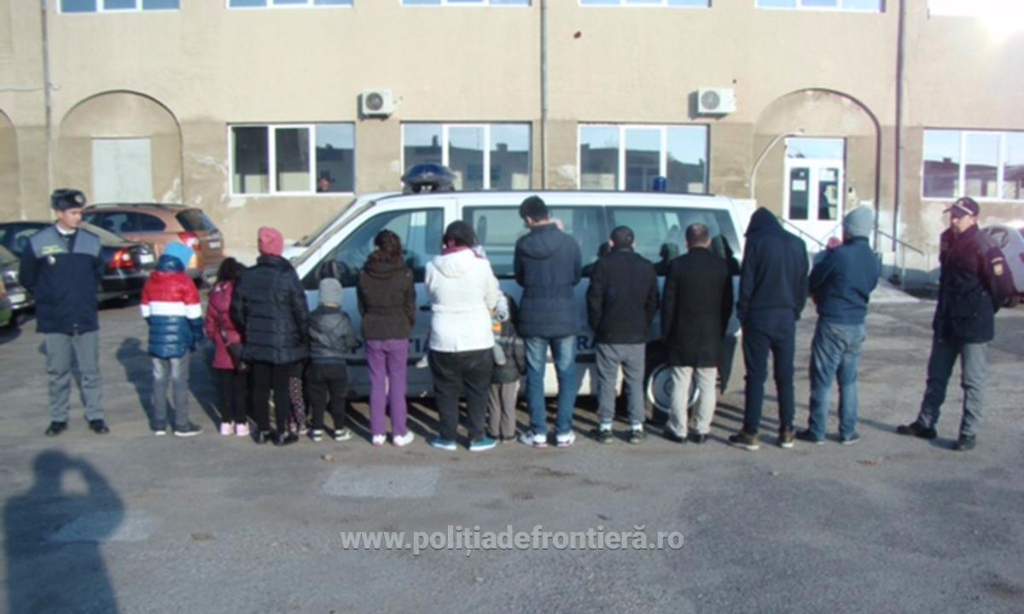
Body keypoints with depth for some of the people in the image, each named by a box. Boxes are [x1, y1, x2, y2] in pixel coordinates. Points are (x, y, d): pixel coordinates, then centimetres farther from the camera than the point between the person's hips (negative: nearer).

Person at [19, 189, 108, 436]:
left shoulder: (92, 241, 1)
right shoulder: (39, 242, -4)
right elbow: (27, 278, 7)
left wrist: (85, 295, 9)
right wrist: (48, 297, 11)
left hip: (86, 318, 1)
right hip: (53, 320, -1)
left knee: (91, 371, 6)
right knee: (57, 372, 9)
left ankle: (95, 416, 16)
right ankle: (58, 418, 21)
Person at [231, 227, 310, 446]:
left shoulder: (248, 276, 3)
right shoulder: (287, 275, -12)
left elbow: (237, 310, 8)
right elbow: (301, 310, -12)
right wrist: (304, 337, 0)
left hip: (256, 343, 4)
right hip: (283, 343, -4)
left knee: (260, 387, 13)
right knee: (281, 388, 3)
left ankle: (262, 430, 21)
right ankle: (282, 433, 9)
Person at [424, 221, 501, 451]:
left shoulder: (433, 267, -6)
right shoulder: (480, 265, -9)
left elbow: (432, 297, 4)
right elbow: (492, 301, 0)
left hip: (443, 340, 1)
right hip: (477, 340, -1)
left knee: (446, 391, 15)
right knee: (477, 391, 13)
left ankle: (447, 437, 22)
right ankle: (477, 438, 18)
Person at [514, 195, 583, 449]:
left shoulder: (523, 245, -7)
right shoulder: (569, 243, -7)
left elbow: (520, 279, 6)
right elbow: (576, 277, 7)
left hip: (533, 320, 0)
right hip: (564, 319, 0)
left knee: (535, 375, 9)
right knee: (566, 375, 10)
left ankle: (538, 432, 12)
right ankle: (564, 432, 12)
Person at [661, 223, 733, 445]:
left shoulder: (678, 265, -9)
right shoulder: (722, 265, 0)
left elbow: (668, 303, -6)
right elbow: (728, 303, 5)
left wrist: (666, 333, 4)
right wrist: (721, 331, 14)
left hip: (683, 335, -2)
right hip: (712, 336, 2)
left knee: (681, 385, 5)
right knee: (707, 386, 8)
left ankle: (678, 429, 10)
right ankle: (702, 430, 11)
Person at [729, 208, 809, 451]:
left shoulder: (756, 242, -6)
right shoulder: (797, 244, 9)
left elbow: (747, 282, -9)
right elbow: (803, 284, 11)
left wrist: (743, 313, -1)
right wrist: (795, 311, 16)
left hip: (759, 317, -4)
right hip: (786, 318, 4)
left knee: (756, 377, -1)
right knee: (785, 377, 11)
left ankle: (750, 433, 2)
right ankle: (786, 432, 15)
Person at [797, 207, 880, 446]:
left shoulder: (838, 255, -16)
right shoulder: (874, 261, 5)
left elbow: (812, 282, -6)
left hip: (832, 323, -6)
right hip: (857, 325, 6)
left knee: (822, 379, 2)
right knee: (848, 380, 15)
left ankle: (816, 431, 8)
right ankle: (848, 431, 18)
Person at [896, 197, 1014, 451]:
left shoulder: (983, 247, -18)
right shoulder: (947, 240, 6)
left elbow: (1004, 286, -16)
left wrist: (982, 311, -2)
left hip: (973, 326, -8)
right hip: (945, 323, 8)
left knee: (972, 381, 2)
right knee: (936, 376, 15)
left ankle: (969, 433, 11)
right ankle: (925, 423, 26)